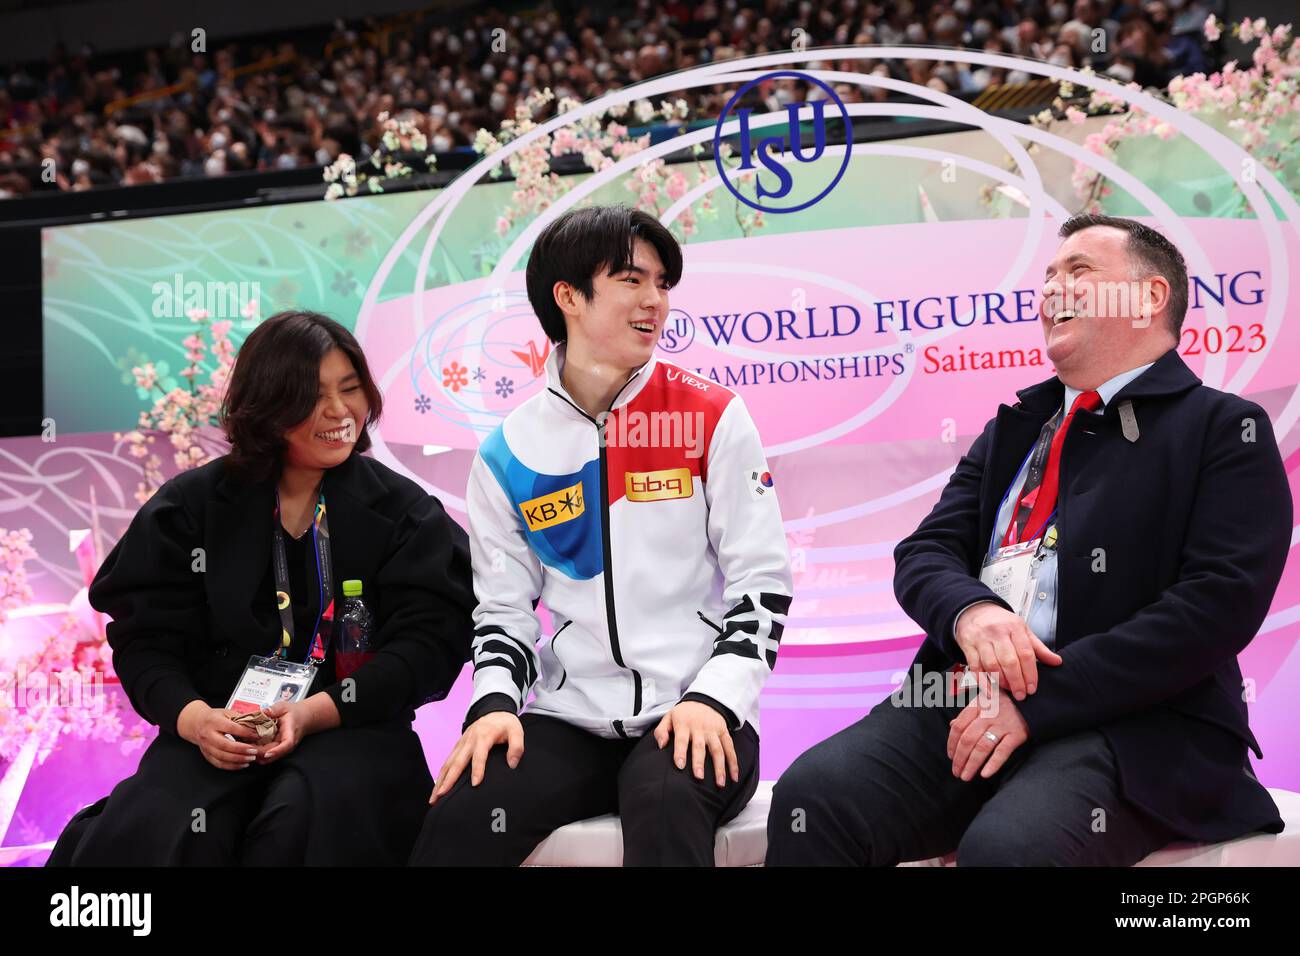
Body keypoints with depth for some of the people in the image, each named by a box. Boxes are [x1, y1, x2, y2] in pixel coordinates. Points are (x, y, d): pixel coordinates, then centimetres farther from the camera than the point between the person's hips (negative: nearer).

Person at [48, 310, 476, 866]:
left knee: (317, 816, -35)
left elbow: (427, 641, -4)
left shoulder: (404, 512, 5)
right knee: (155, 834, -31)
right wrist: (192, 716, -18)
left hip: (352, 728, 0)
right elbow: (146, 637, 4)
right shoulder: (190, 507, 8)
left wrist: (317, 712, -19)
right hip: (219, 731, 1)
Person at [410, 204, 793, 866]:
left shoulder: (712, 419, 0)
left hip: (698, 717, -2)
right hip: (570, 722, 2)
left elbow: (762, 582, -2)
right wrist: (495, 701, -7)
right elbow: (503, 605, 12)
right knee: (457, 821, -23)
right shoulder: (510, 452, 7)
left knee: (666, 802, -35)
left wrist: (715, 698, -15)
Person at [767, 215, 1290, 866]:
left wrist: (1036, 705, -15)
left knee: (1007, 845, -35)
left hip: (1129, 721, -5)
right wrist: (968, 609, -13)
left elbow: (1220, 603, -9)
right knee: (812, 795, -21)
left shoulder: (1226, 429, 4)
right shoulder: (1014, 428, 22)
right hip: (965, 700, 5)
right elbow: (923, 553, 14)